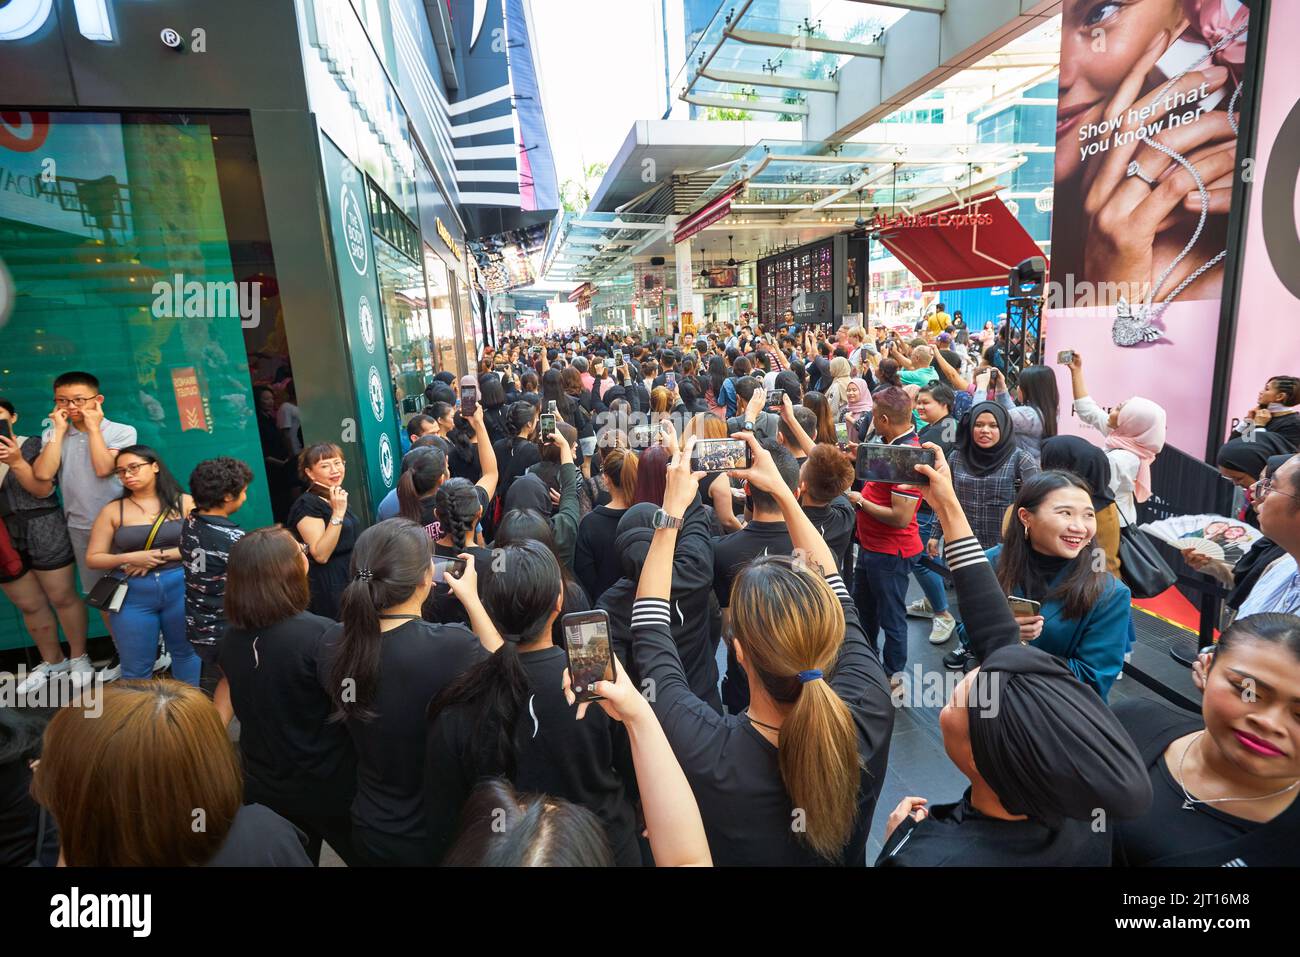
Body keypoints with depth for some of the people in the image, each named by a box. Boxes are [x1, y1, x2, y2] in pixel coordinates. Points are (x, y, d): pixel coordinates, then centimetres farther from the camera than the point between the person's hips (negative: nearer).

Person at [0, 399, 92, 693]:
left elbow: (43, 489, -10)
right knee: (30, 606, 14)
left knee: (62, 597, 4)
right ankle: (52, 660, 29)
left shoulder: (33, 445, -4)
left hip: (44, 534, -4)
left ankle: (78, 658, 18)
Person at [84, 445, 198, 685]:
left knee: (185, 652, 16)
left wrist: (160, 555, -16)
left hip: (180, 589, 0)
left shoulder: (183, 502, -2)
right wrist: (130, 558, -15)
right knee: (136, 667, 9)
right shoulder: (112, 510, 0)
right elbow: (93, 558, 2)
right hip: (132, 595, 0)